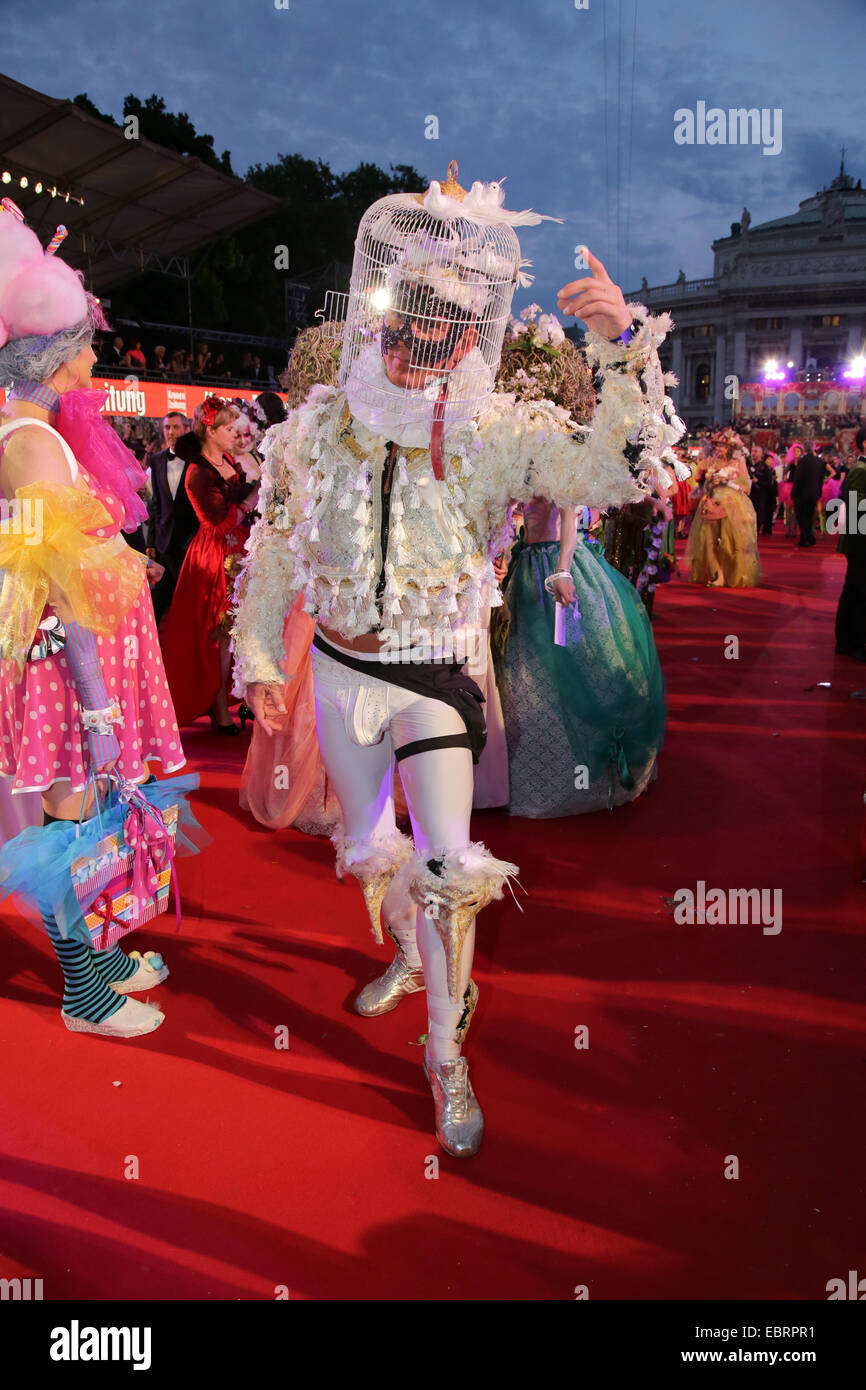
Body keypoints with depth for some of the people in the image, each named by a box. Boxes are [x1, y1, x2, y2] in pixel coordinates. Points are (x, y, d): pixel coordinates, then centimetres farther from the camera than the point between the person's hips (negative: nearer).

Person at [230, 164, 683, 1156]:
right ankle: (406, 953, 51)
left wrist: (627, 349, -35)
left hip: (438, 677, -3)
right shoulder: (316, 427, -5)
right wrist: (257, 655, 8)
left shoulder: (502, 434, -12)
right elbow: (272, 551, 6)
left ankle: (446, 1053, 15)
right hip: (340, 670, 3)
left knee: (447, 867, -7)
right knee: (368, 841, 19)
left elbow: (616, 473, -24)